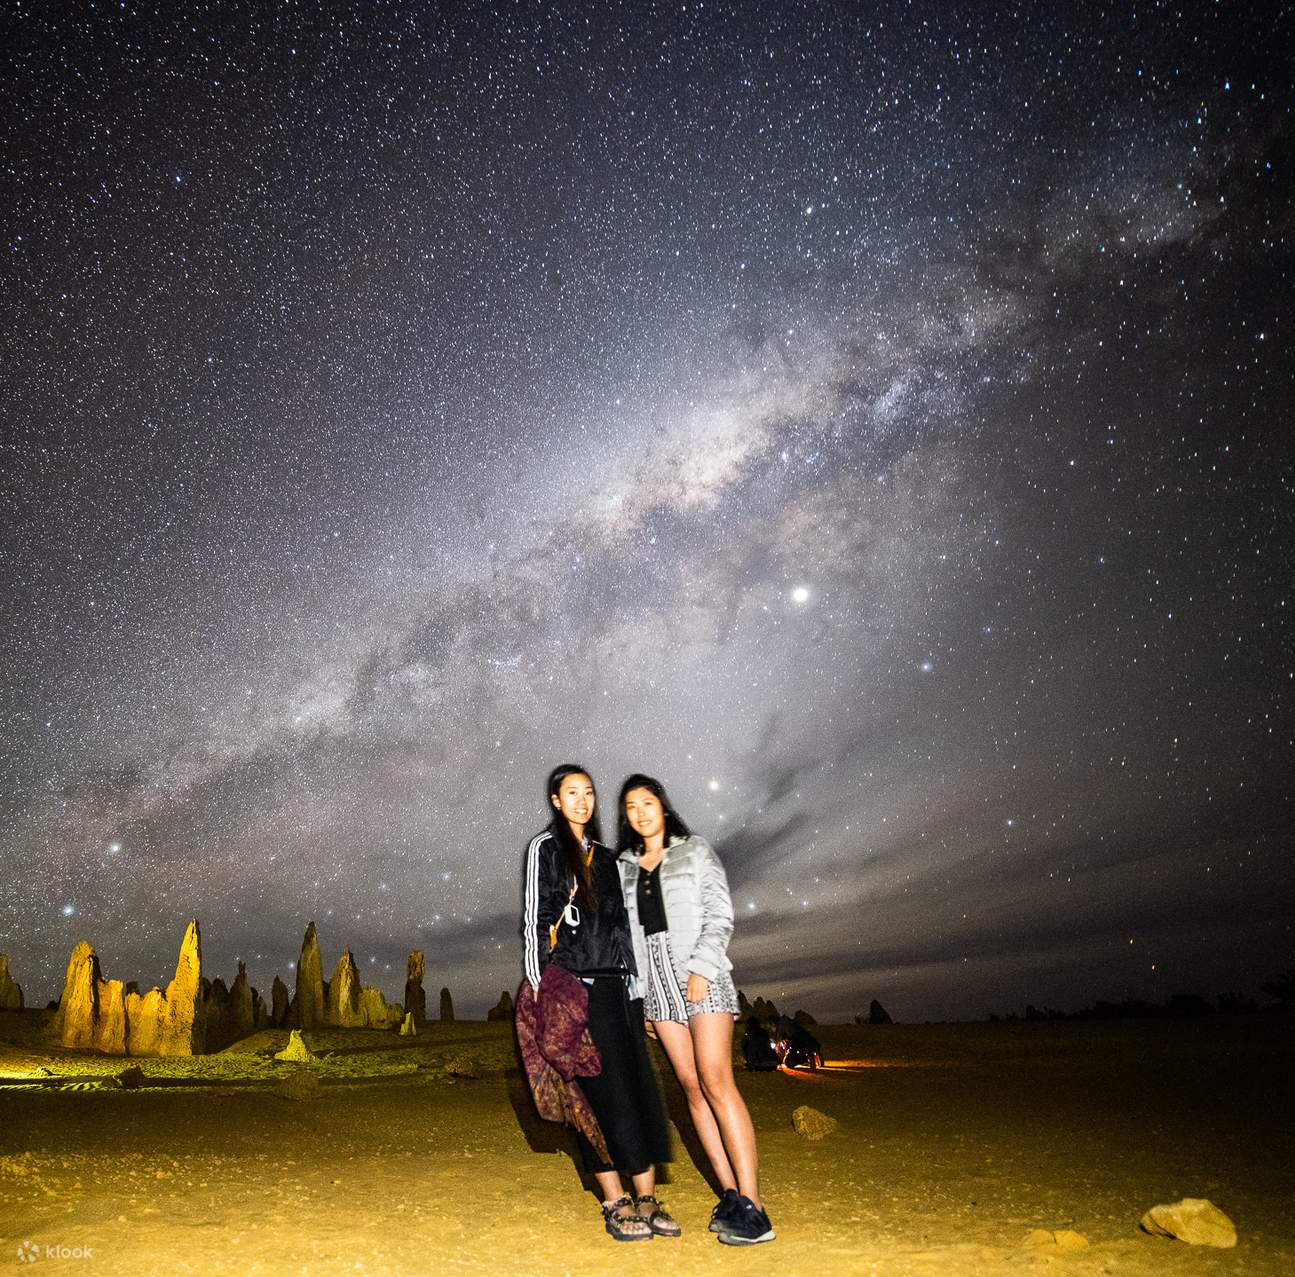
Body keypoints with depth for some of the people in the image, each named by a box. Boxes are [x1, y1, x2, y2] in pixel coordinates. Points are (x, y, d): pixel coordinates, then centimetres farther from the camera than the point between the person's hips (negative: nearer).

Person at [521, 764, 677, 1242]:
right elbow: (535, 916, -3)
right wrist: (538, 981, -10)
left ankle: (647, 1199, 8)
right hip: (573, 983, -6)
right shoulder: (546, 847, 2)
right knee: (600, 1087, -5)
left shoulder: (606, 857, 18)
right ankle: (615, 1203, 3)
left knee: (638, 1085, 2)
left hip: (617, 983, 6)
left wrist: (636, 979, 14)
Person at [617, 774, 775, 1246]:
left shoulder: (696, 852, 3)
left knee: (716, 1083, -12)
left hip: (701, 975, -4)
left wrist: (701, 968, -15)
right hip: (656, 981, 4)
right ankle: (731, 1195, 9)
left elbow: (720, 914, -4)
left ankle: (753, 1206, -11)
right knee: (692, 1087, 3)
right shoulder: (625, 866, 13)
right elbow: (623, 927, 11)